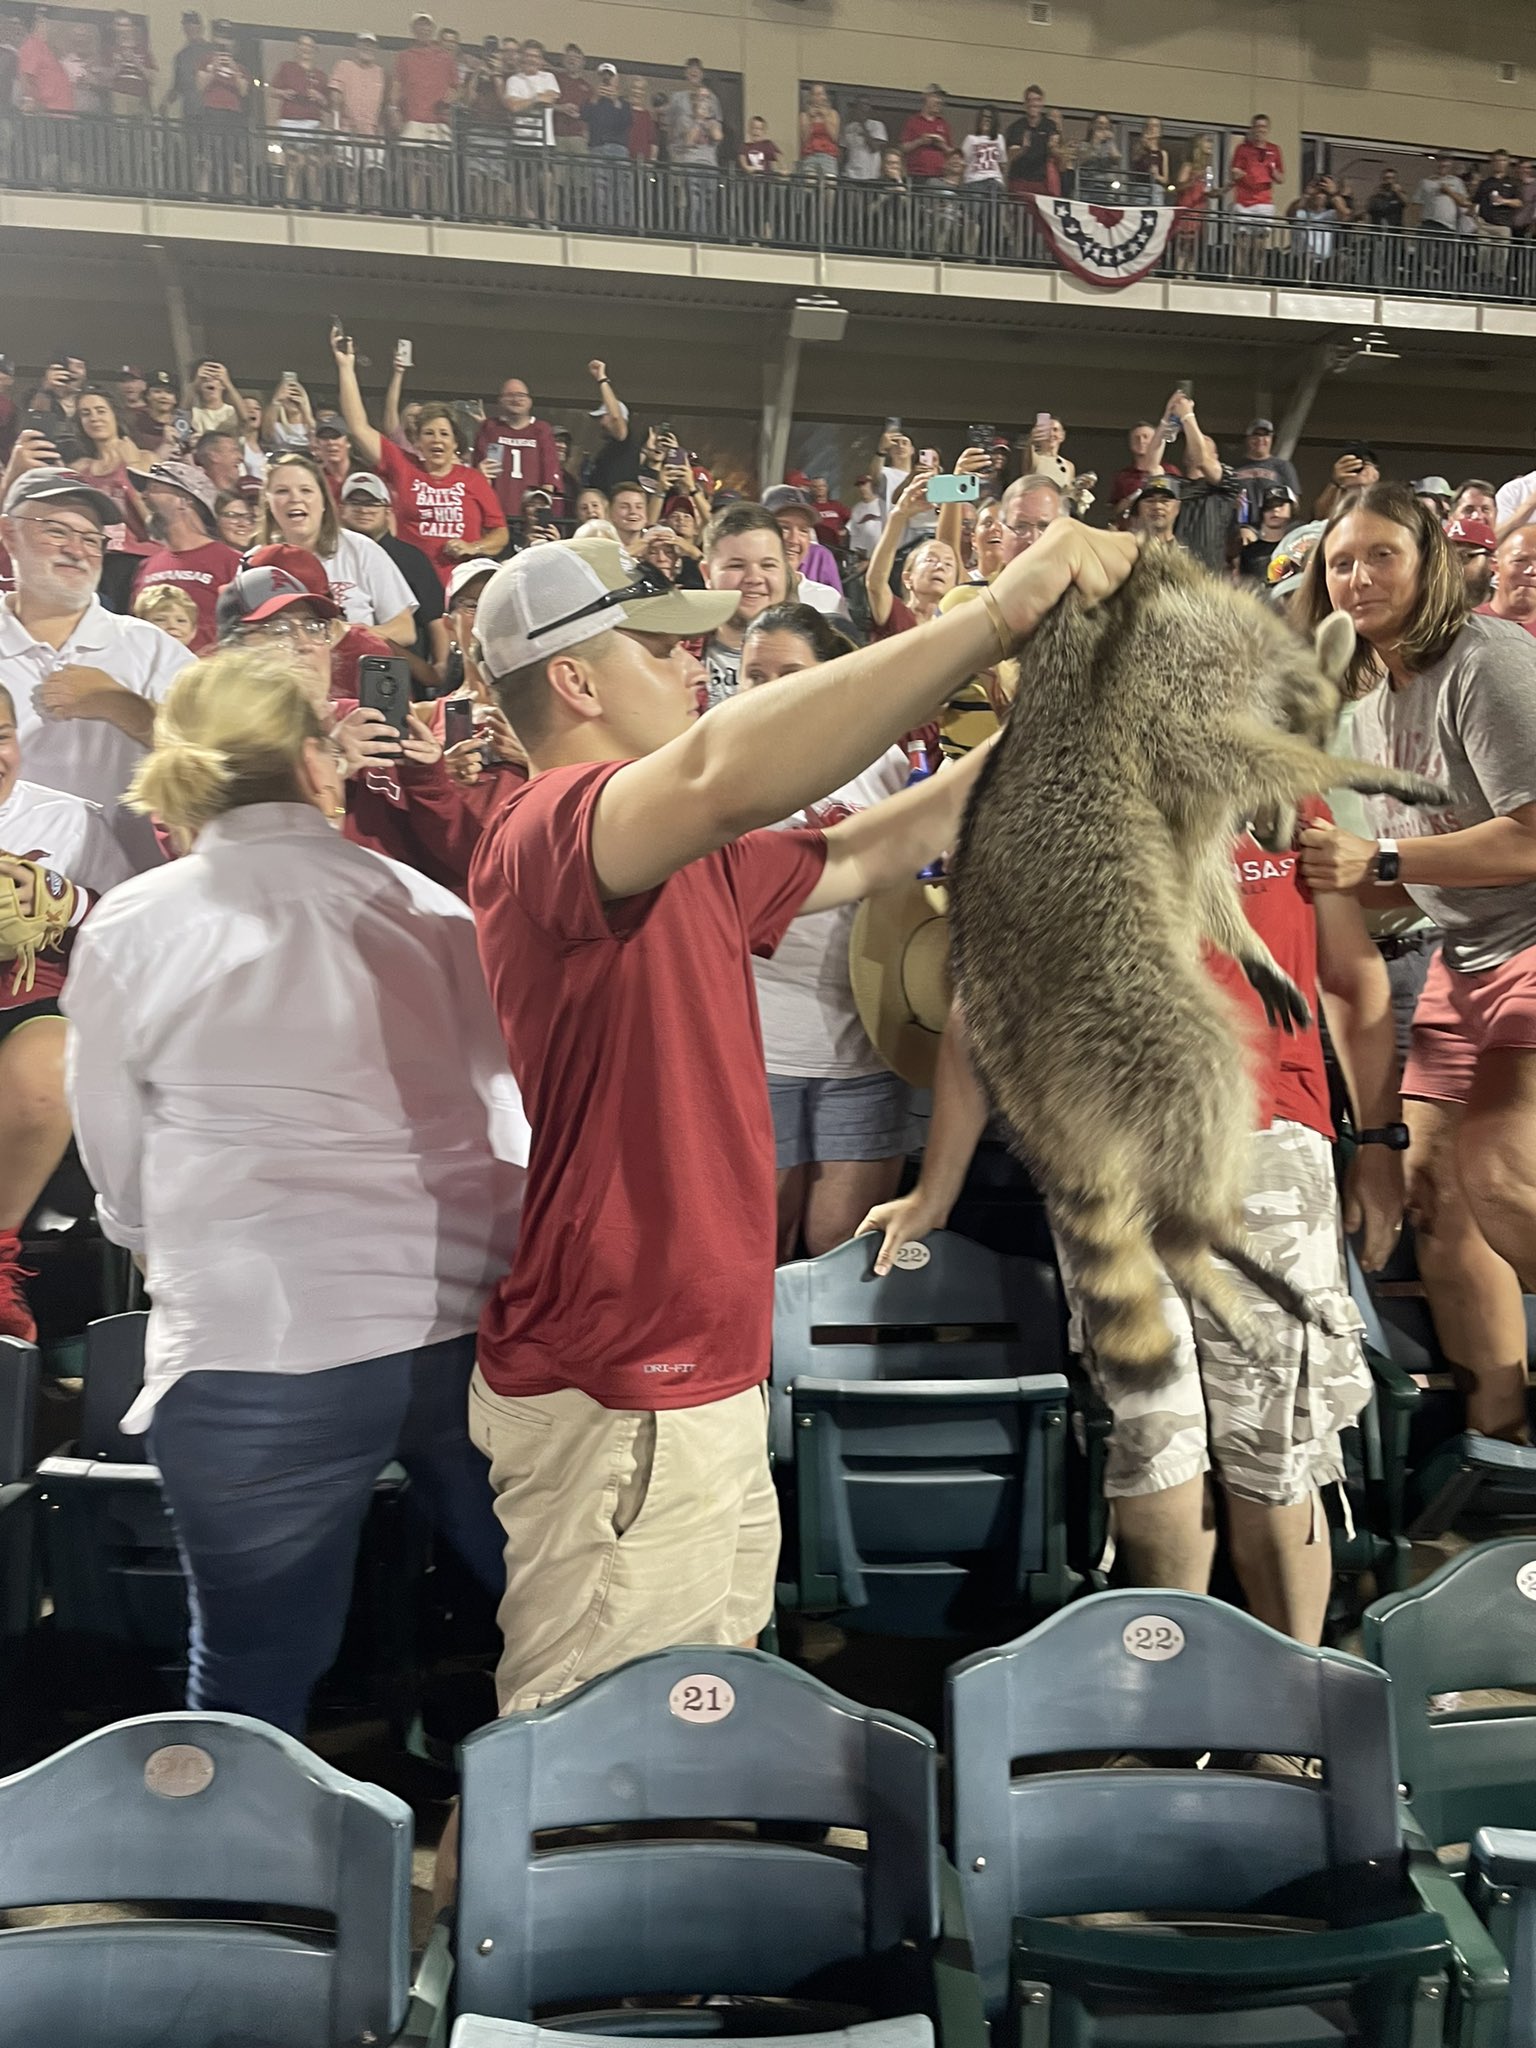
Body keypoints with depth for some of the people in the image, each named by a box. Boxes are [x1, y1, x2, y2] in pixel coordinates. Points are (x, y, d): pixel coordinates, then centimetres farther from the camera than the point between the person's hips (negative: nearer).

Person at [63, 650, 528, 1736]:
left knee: (252, 1684, 16)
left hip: (253, 1353, -1)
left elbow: (121, 1181, 7)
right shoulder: (427, 905, 2)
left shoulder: (128, 931, -1)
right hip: (472, 1322, 2)